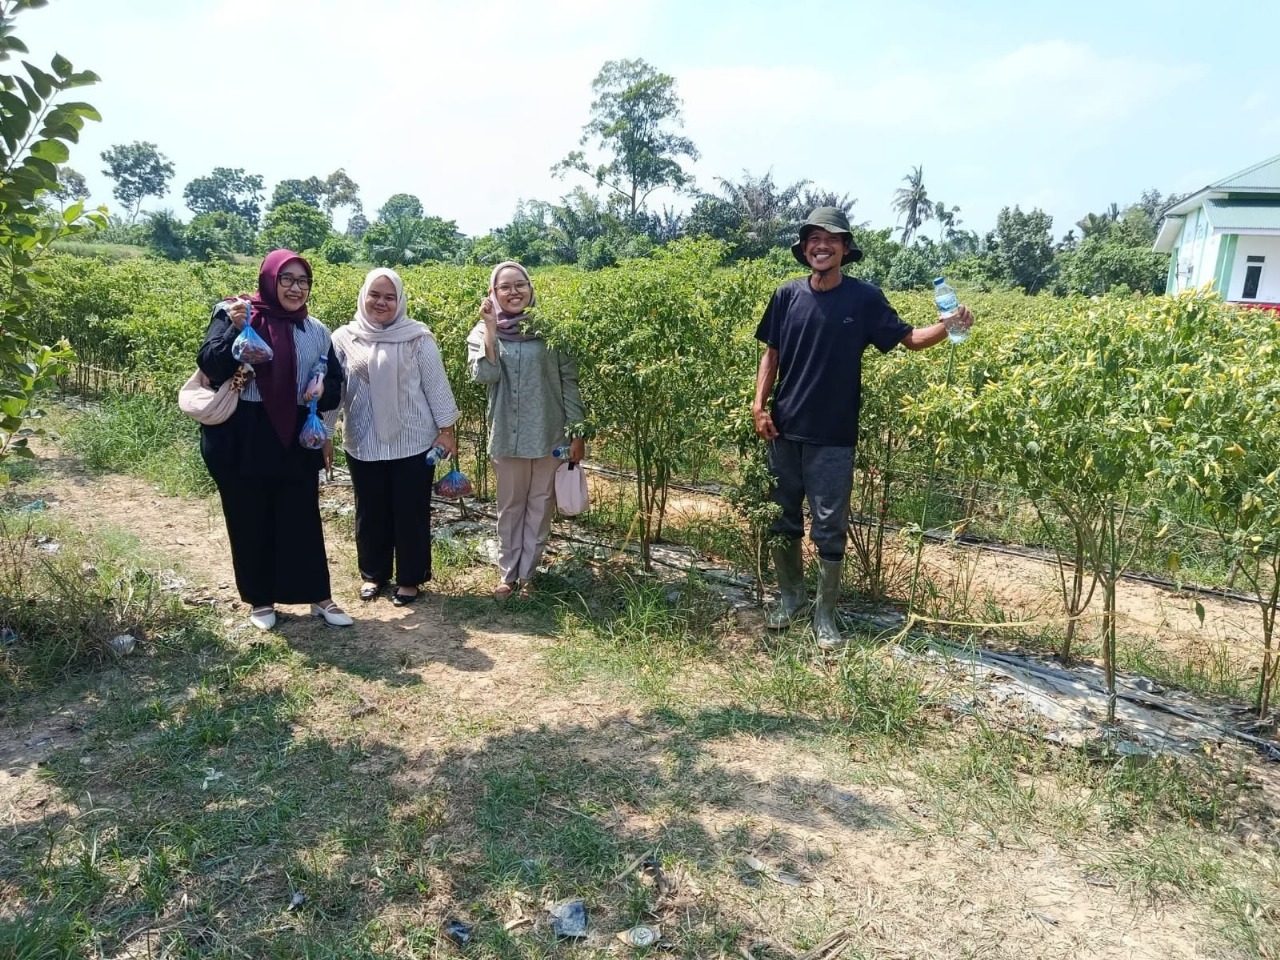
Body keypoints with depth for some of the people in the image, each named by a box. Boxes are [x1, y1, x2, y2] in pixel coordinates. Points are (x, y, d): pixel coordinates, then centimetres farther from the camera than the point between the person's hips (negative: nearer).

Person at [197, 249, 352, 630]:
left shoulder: (315, 331, 7)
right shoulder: (235, 314, -3)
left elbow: (335, 382, 13)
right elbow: (210, 366, -14)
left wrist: (322, 388, -9)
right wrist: (234, 329, -28)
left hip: (296, 442, 3)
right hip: (244, 441, -2)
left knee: (303, 520, 8)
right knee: (251, 522, 8)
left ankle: (319, 596, 20)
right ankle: (260, 599, 24)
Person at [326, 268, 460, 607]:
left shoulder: (417, 337, -3)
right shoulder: (345, 338, 1)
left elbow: (436, 385, -1)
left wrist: (446, 428, -3)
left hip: (412, 441, -2)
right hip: (363, 443, 2)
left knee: (411, 512, 6)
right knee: (370, 512, 14)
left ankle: (410, 578, 22)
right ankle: (373, 574, 32)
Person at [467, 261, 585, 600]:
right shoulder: (483, 332, 1)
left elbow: (568, 381, 0)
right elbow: (484, 375, -17)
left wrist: (577, 432, -4)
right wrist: (491, 329, -21)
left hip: (549, 434, 0)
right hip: (508, 435, 0)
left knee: (540, 505, 9)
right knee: (510, 506, 13)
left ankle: (527, 573, 22)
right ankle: (507, 573, 26)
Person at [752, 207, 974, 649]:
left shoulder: (864, 298, -3)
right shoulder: (788, 295, 2)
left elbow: (910, 338, -1)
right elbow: (771, 353, 8)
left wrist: (949, 326, -20)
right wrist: (759, 404, -2)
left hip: (833, 436, -2)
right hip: (784, 430, 3)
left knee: (829, 529, 1)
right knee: (782, 518, 12)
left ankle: (825, 615, 15)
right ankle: (790, 597, 32)